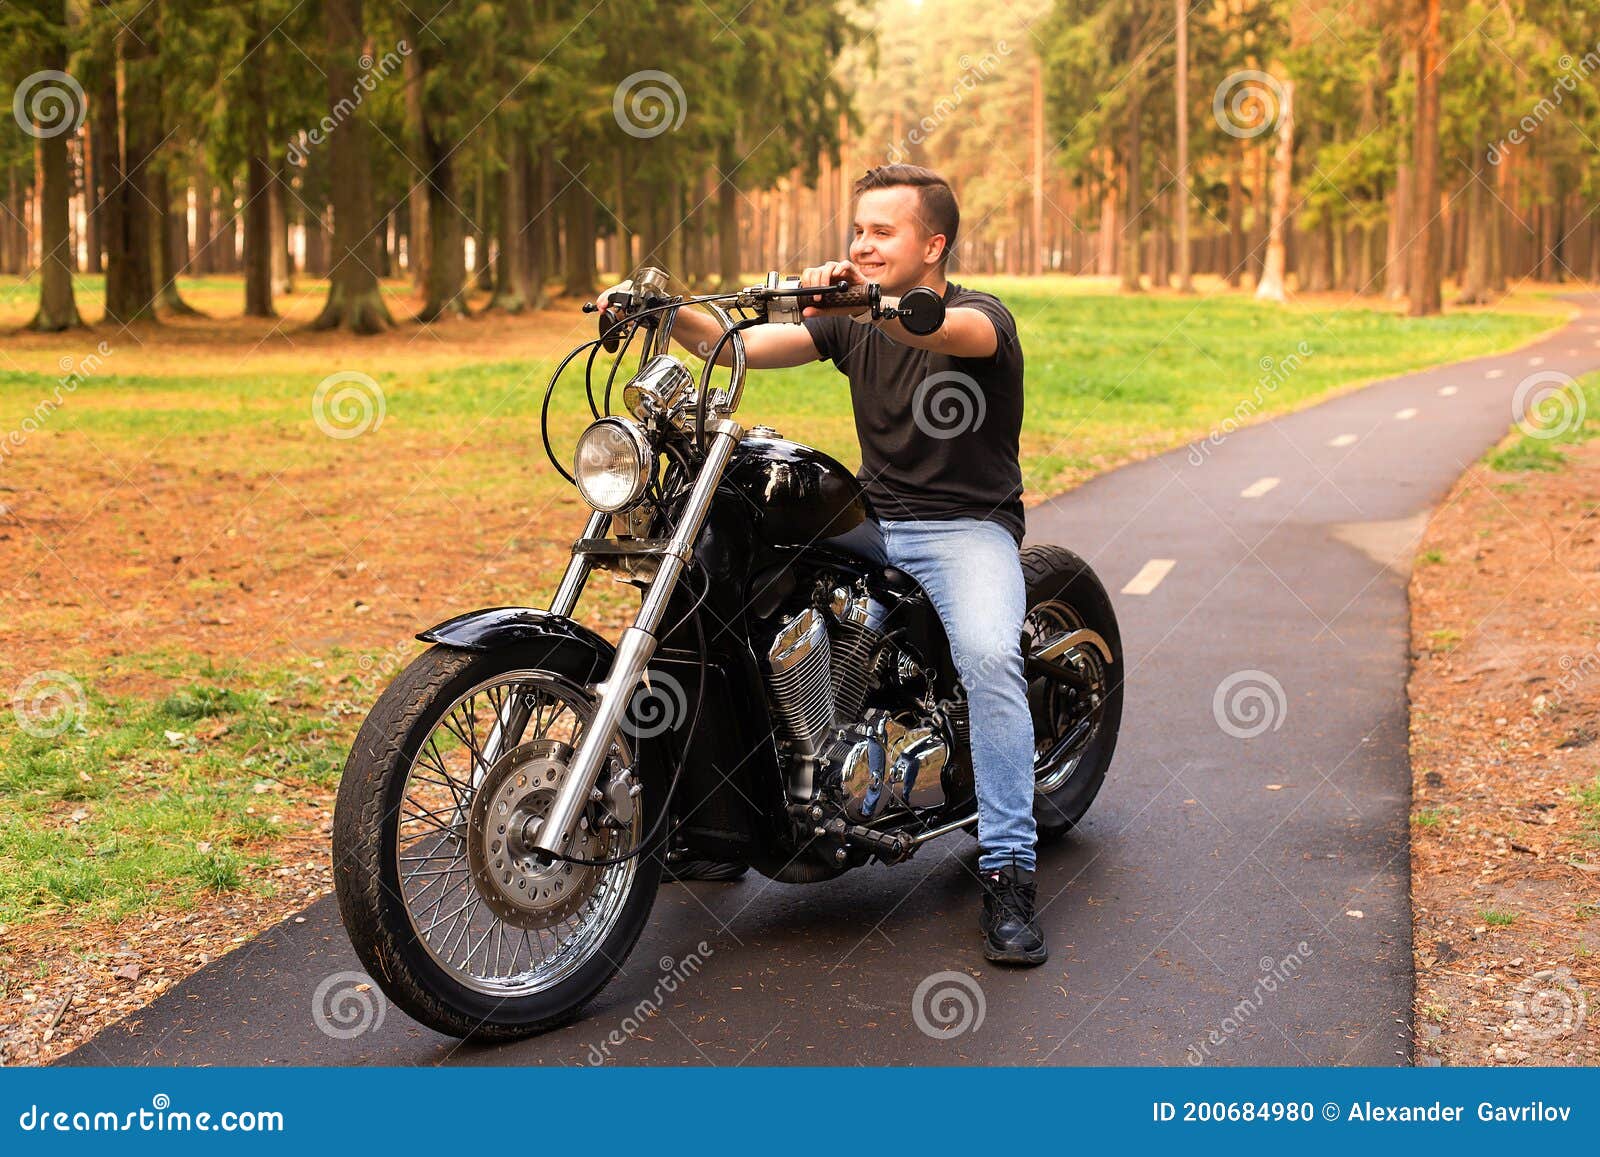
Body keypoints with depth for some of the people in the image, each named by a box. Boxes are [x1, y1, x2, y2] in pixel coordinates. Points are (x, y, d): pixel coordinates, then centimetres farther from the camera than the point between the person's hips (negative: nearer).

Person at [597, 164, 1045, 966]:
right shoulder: (850, 323, 8)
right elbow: (740, 343, -3)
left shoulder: (982, 315, -9)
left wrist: (867, 299, -53)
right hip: (871, 519, 6)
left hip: (968, 525, -6)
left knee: (988, 658, -35)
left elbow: (949, 330, -35)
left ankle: (1007, 872, -26)